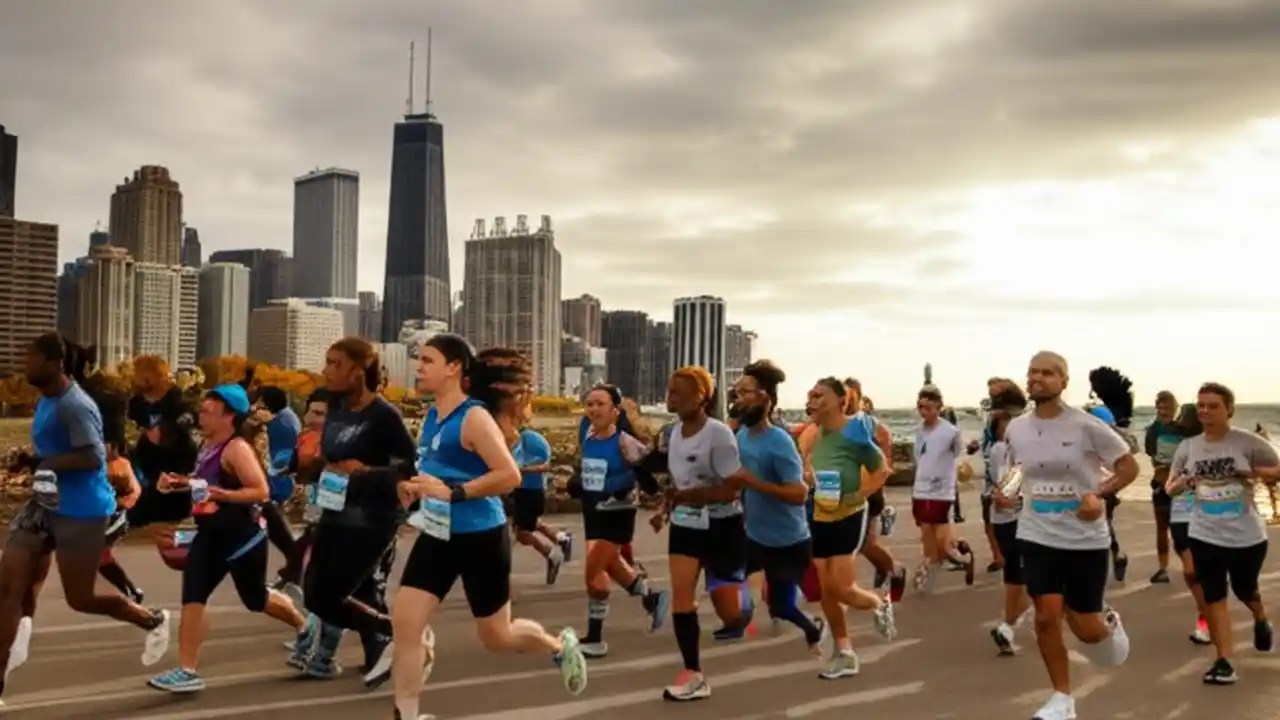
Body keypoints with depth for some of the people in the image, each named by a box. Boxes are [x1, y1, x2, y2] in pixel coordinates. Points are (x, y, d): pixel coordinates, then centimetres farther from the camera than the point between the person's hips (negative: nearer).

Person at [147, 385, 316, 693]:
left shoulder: (237, 449, -21)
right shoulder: (207, 446, 6)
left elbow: (261, 491, -27)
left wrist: (224, 494, -37)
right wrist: (179, 483, 7)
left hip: (243, 536, -8)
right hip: (211, 535, 8)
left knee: (255, 599, 10)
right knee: (192, 596, -4)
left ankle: (304, 625, 38)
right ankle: (187, 671, 0)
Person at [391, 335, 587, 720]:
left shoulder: (474, 417, -19)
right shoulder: (431, 416, 5)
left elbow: (510, 475, -26)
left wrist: (452, 493, -30)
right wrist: (413, 488, 4)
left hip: (480, 538, -7)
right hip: (437, 537, 7)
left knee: (497, 637, 9)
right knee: (404, 621, -4)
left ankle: (560, 646, 40)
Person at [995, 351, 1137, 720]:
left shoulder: (1086, 425, -14)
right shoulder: (1016, 430, -1)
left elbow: (1129, 466, -6)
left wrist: (1099, 494, -21)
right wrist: (1012, 495, -1)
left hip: (1086, 538, -3)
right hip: (1037, 536, 3)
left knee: (1085, 627, 2)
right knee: (1047, 617, -4)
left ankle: (1109, 625, 39)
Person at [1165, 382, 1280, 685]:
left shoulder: (1247, 442, -11)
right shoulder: (1188, 447, 0)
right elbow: (1170, 487, 8)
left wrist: (1254, 472, -19)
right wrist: (1181, 484, -14)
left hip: (1247, 535, -2)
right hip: (1204, 535, 2)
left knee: (1244, 590, 18)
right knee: (1213, 598, 0)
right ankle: (1224, 661, 5)